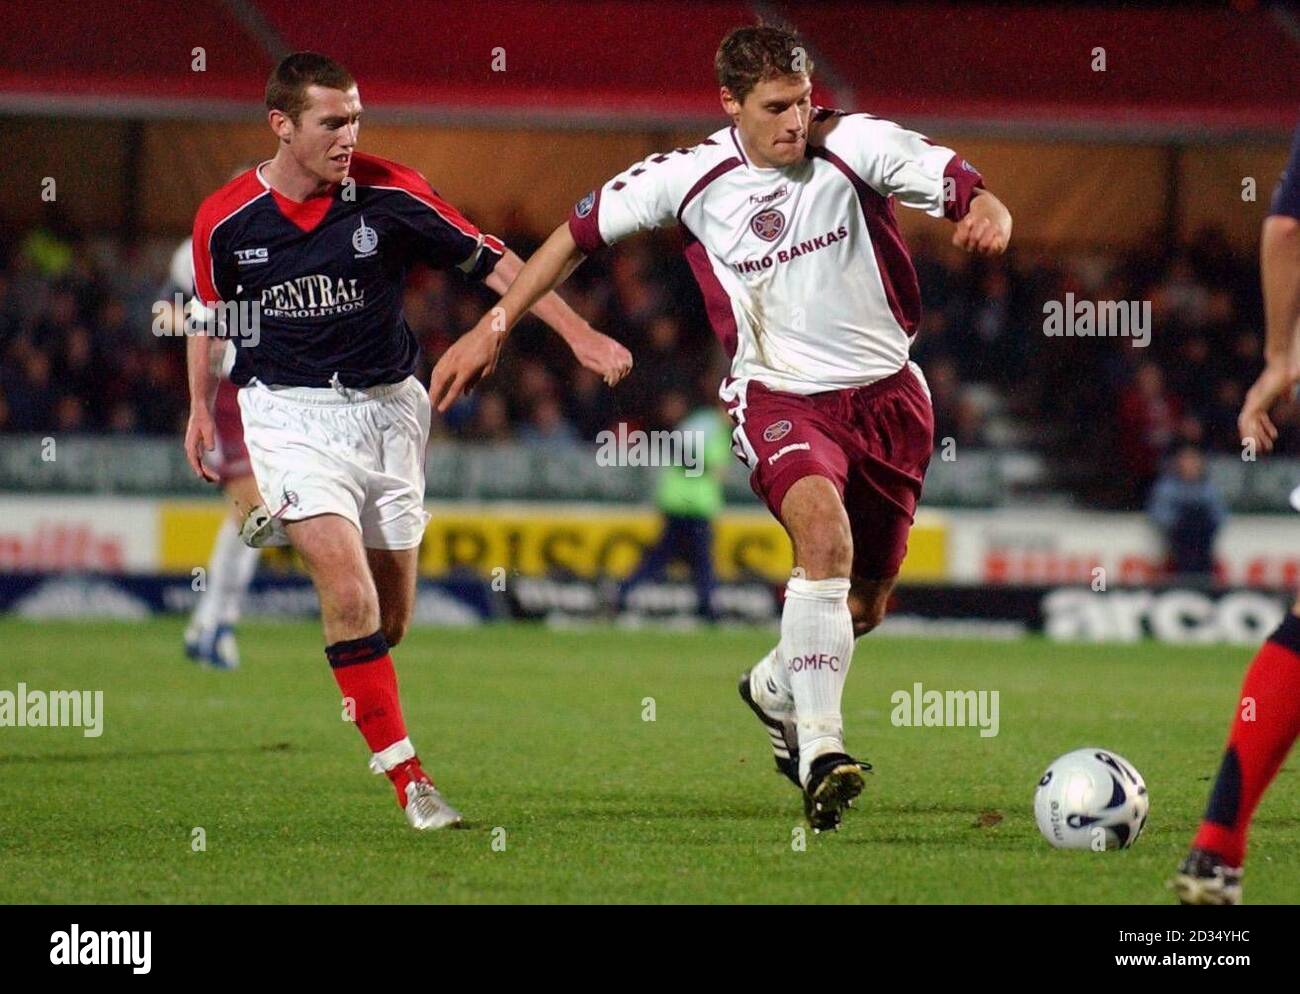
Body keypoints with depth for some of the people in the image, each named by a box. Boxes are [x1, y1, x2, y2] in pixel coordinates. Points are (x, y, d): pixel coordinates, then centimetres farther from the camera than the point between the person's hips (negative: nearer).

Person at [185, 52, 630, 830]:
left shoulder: (390, 194, -9)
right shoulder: (225, 219, -8)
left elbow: (492, 263, -3)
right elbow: (211, 315, 12)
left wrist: (579, 334, -8)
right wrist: (202, 408, 20)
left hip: (387, 406, 2)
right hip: (288, 409, -2)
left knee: (391, 620, 5)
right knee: (350, 592, -20)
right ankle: (408, 779, -15)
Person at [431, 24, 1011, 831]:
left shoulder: (854, 144, -12)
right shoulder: (690, 179, -9)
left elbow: (965, 188, -18)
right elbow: (582, 231, 3)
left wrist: (989, 214, -43)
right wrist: (495, 326, 2)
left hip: (886, 397, 2)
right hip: (779, 397, -2)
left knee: (863, 604, 12)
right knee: (825, 531, -32)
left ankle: (777, 687, 46)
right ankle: (820, 749, -32)